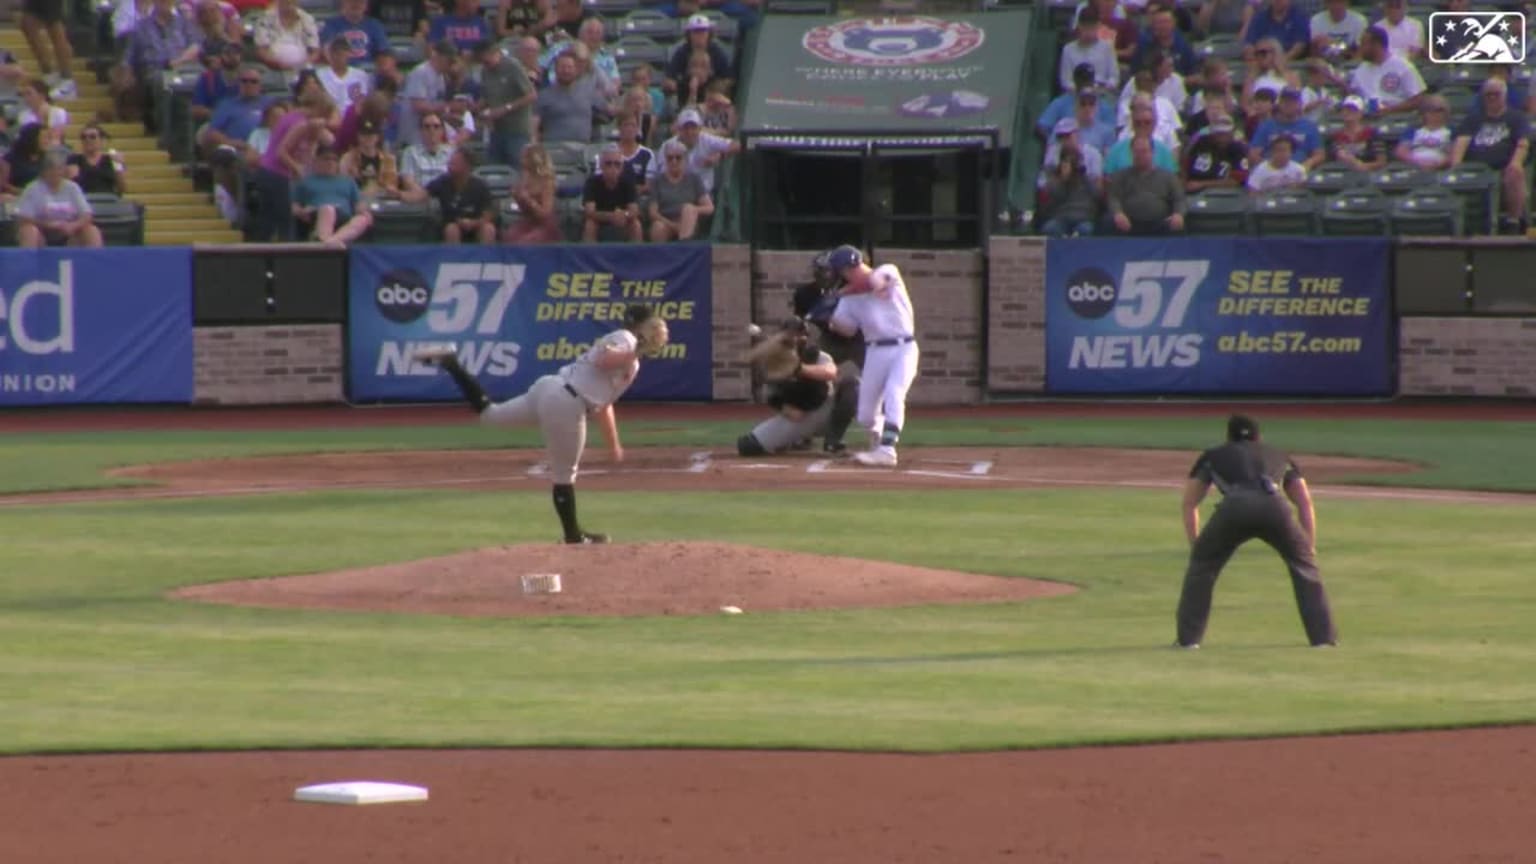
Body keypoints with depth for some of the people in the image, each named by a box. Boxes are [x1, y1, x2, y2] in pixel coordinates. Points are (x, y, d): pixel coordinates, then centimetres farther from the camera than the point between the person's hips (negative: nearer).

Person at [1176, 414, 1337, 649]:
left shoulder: (1212, 456, 36)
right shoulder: (1279, 457, 37)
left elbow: (1189, 504, 36)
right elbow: (1305, 503, 32)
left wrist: (1195, 545, 42)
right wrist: (1310, 547, 34)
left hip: (1234, 507, -1)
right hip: (1275, 508, 1)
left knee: (1202, 565, 21)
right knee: (1303, 564, 22)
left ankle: (1189, 637, 15)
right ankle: (1322, 636, 17)